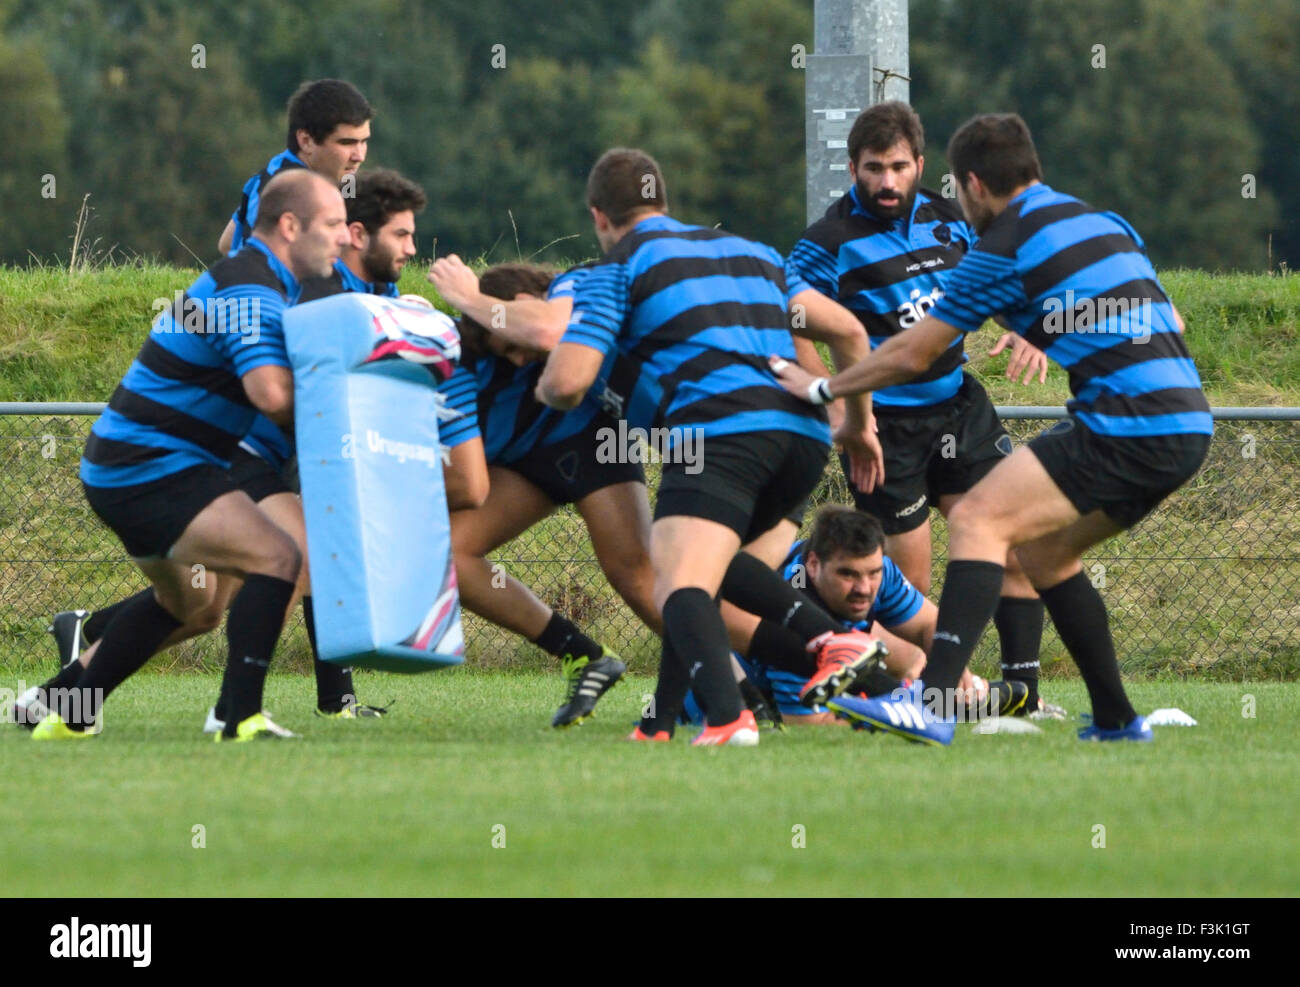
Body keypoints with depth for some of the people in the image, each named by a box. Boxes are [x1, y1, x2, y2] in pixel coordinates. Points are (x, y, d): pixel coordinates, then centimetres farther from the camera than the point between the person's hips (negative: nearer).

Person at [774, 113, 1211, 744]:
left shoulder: (1005, 248, -3)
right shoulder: (1105, 223, 21)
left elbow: (912, 354, 3)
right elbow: (1168, 322, 29)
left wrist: (819, 389, 16)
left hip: (1128, 426, -9)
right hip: (1187, 424, 9)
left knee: (978, 521, -13)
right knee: (1043, 551, 20)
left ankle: (934, 703, -29)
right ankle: (1115, 720, 21)